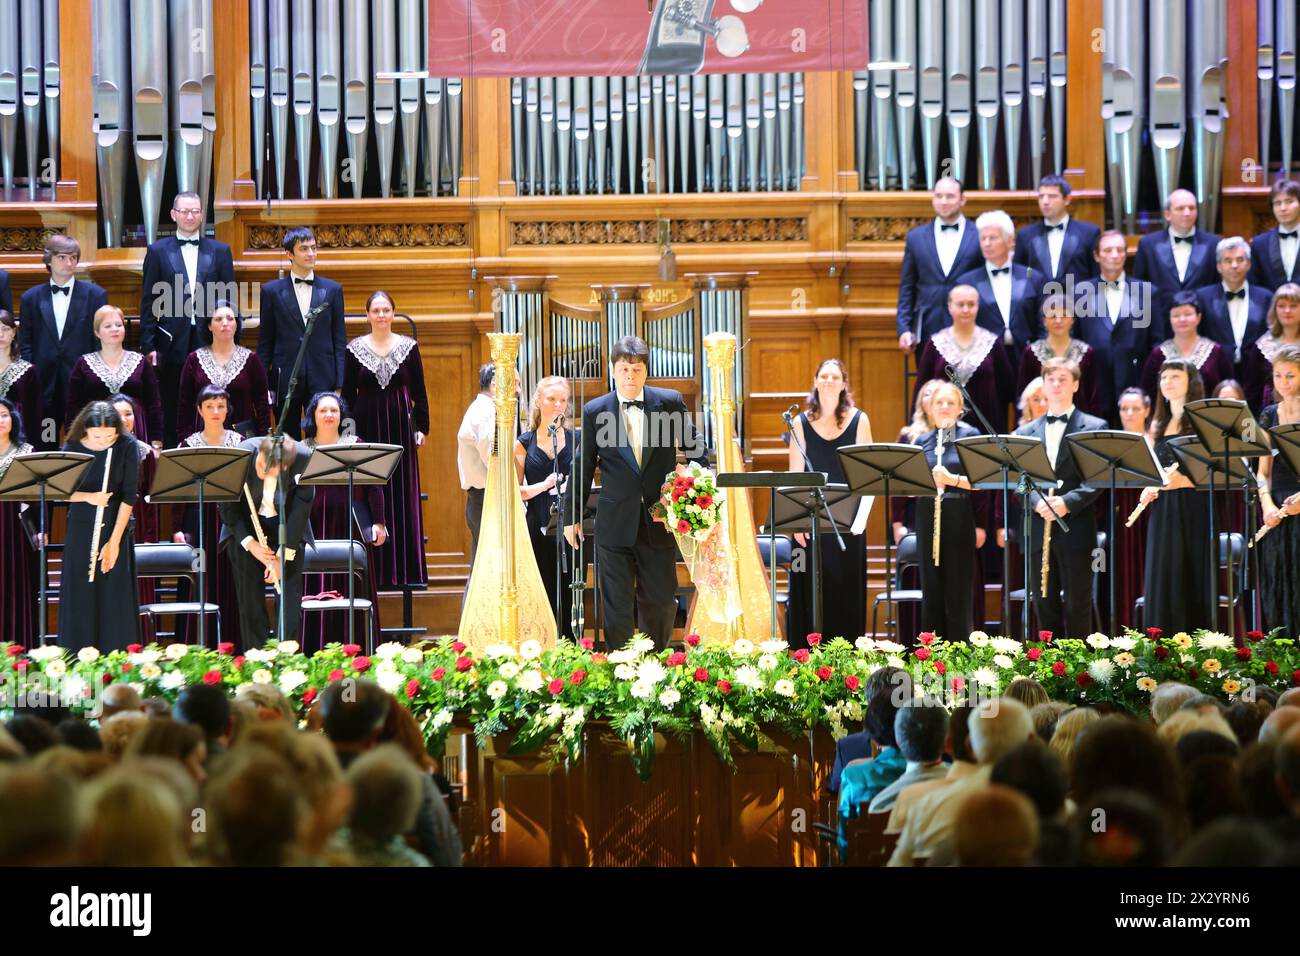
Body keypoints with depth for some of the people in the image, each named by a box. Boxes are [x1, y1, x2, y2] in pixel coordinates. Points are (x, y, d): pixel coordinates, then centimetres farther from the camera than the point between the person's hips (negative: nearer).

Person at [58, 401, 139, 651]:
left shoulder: (126, 446, -9)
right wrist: (89, 497, -22)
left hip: (116, 527, -1)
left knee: (116, 601, -2)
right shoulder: (73, 448, -8)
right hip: (80, 529, 1)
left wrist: (114, 541, -13)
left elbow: (129, 496, -9)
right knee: (80, 600, 1)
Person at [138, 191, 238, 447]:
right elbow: (148, 303, 5)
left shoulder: (220, 251, 10)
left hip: (209, 342, 1)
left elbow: (228, 301, 9)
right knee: (171, 413, 1)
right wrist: (148, 346, -2)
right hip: (172, 345, -1)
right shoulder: (158, 251, 7)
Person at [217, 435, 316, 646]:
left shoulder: (303, 460, -27)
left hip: (288, 526, 0)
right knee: (250, 594, -6)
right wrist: (249, 543, -22)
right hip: (244, 527, 0)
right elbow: (227, 506, -14)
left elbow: (301, 509, -17)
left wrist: (283, 555, -19)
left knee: (289, 595, -6)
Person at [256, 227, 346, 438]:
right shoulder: (272, 291, 5)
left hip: (322, 380, 0)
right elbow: (264, 342, 7)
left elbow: (339, 340, 8)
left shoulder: (332, 290, 8)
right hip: (285, 380, 0)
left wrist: (339, 384, 1)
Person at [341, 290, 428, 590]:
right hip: (367, 427, -1)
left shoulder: (408, 347, 4)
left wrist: (421, 427, 0)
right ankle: (374, 571, 2)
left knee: (403, 495, 0)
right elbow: (348, 393, 4)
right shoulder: (355, 349, 3)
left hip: (400, 427, 1)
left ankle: (405, 570, 4)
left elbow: (419, 392, 6)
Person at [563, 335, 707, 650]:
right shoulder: (595, 411, 2)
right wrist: (572, 516, 10)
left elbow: (696, 449, 11)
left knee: (660, 601, 8)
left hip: (659, 521, 1)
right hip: (615, 524, -1)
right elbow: (584, 468, 8)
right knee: (616, 605, 0)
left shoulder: (670, 402, 2)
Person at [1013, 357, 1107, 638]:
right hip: (1039, 530, 3)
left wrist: (1068, 503, -18)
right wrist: (1037, 501, -13)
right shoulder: (1025, 433, 14)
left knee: (1077, 607, -1)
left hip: (1076, 529, -3)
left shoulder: (1094, 428, 3)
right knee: (1044, 606, 6)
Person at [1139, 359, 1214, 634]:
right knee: (1162, 581, 2)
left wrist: (1183, 480, -24)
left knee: (1192, 580, -5)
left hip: (1194, 511, -5)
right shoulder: (1158, 426, 17)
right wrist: (1146, 490, 0)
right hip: (1162, 512, 5)